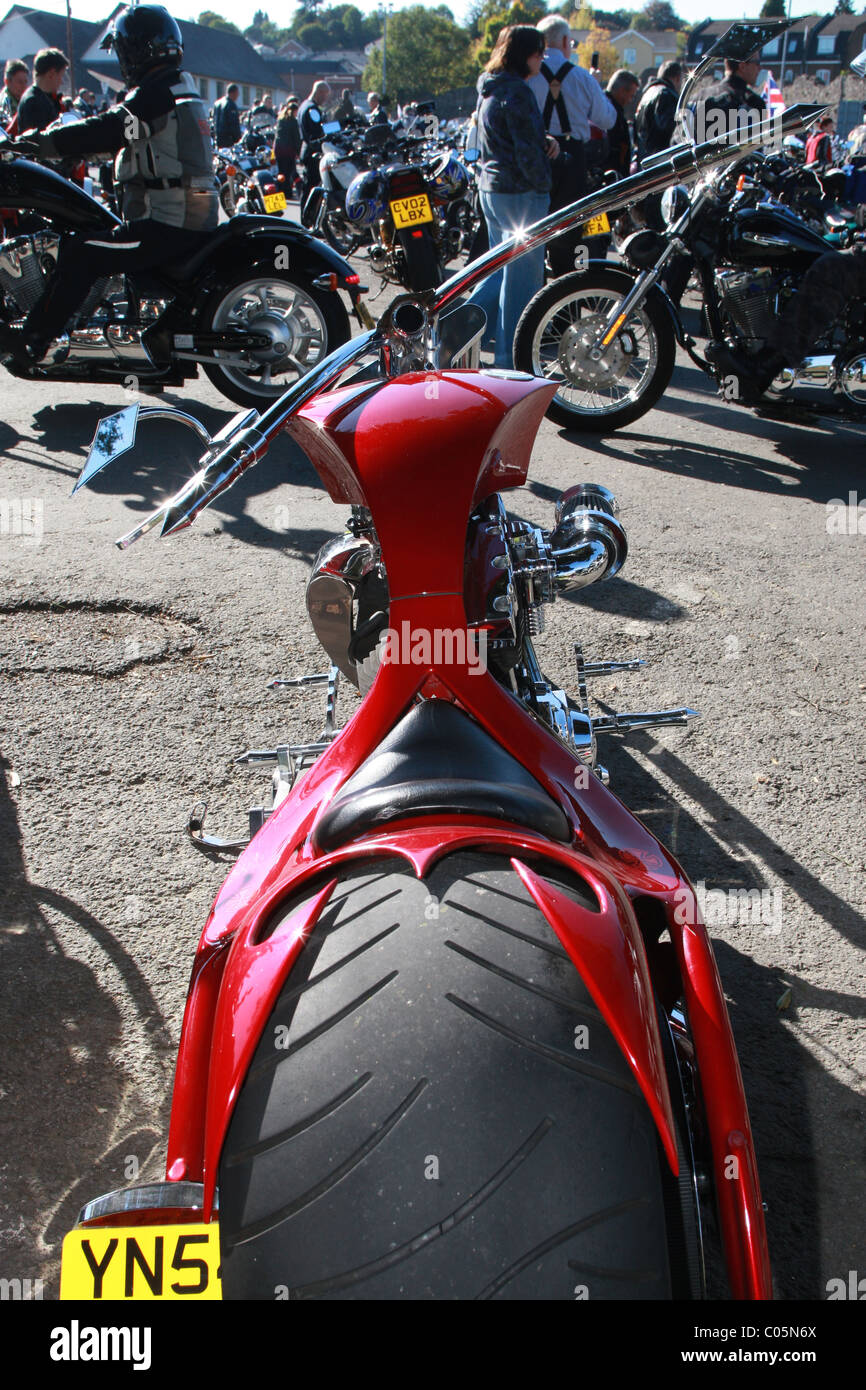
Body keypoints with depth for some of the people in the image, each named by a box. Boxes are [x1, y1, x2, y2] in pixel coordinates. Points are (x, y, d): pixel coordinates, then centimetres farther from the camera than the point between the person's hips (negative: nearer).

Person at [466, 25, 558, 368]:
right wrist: (544, 186, -8)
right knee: (523, 273, -2)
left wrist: (546, 140, 3)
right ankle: (511, 358, 4)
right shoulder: (516, 92, -16)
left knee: (503, 266, 20)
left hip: (491, 186, 10)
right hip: (520, 192, -9)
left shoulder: (489, 89, 14)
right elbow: (527, 150, -19)